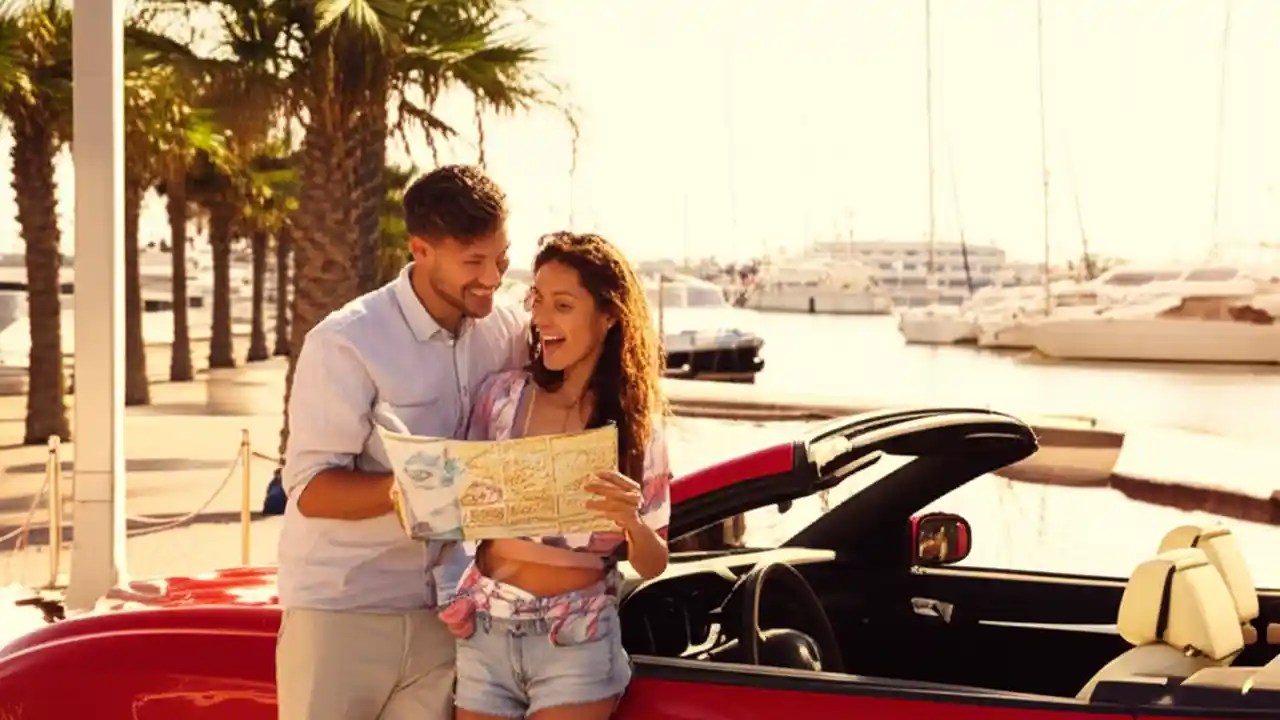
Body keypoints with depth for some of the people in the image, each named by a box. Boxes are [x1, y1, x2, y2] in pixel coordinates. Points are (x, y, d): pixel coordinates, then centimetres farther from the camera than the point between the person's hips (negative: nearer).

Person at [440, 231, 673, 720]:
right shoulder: (502, 395, -2)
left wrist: (630, 521, -20)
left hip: (576, 642, -1)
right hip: (485, 632, 2)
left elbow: (652, 565, 0)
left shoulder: (638, 423, -3)